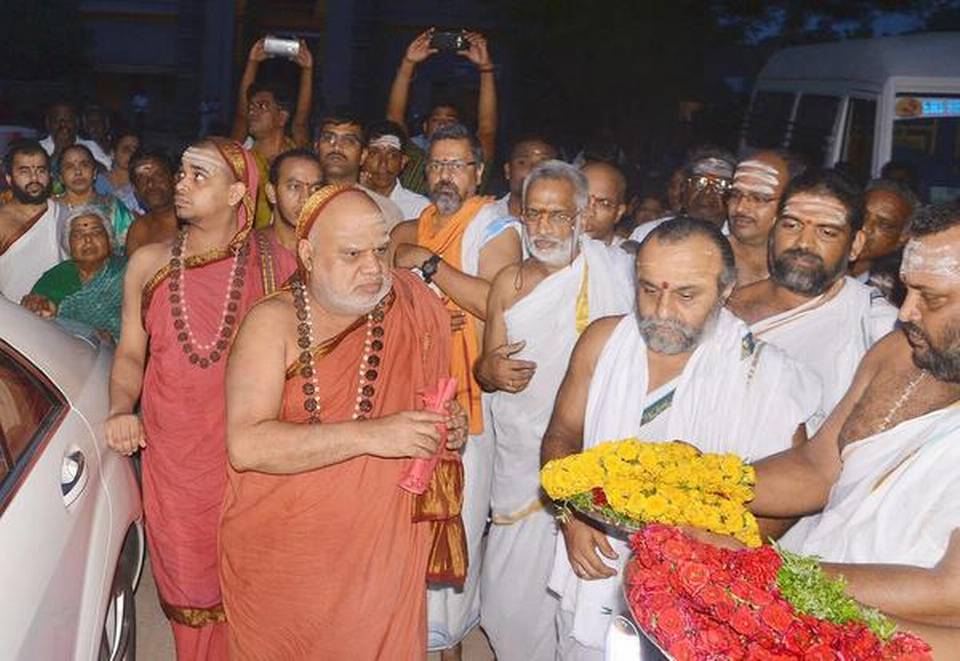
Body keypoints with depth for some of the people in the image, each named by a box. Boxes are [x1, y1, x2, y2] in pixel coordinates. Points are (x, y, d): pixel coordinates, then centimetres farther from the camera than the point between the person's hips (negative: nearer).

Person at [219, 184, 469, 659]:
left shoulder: (412, 305, -1)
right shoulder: (274, 322, -11)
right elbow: (246, 445, -23)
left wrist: (449, 428, -7)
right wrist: (370, 434, -27)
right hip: (281, 561, -2)